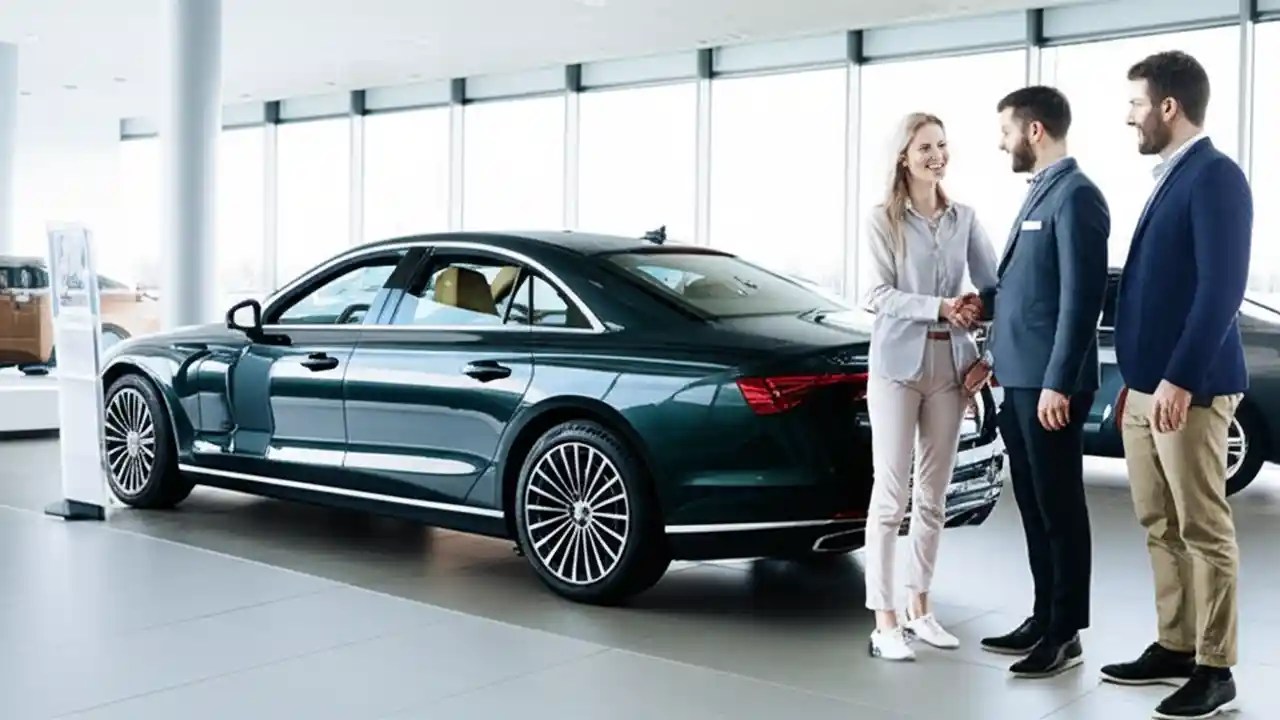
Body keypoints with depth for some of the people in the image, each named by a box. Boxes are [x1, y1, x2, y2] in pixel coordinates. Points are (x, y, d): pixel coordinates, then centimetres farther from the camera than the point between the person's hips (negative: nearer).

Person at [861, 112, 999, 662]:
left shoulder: (963, 218, 10)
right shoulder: (883, 219, -1)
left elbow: (994, 283, 7)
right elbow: (878, 295, -7)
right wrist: (939, 307, -19)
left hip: (950, 363, 4)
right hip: (897, 364, -4)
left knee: (933, 494, 10)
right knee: (891, 493, -4)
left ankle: (919, 608, 22)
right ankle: (884, 621, 1)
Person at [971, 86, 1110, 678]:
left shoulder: (1075, 196, -13)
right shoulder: (1040, 192, 16)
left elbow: (1081, 297, -18)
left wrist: (1058, 383, -20)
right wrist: (987, 300, 6)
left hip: (1049, 382, -9)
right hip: (1020, 378, 9)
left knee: (1060, 508, 1)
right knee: (1034, 507, 15)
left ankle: (1066, 634, 12)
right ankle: (1043, 620, 25)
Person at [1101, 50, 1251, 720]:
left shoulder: (1215, 176, -11)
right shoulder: (1169, 179, 17)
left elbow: (1221, 289, -19)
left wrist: (1179, 380, -22)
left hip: (1188, 388, -9)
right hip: (1147, 387, 9)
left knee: (1204, 531, 0)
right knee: (1161, 529, 14)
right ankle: (1174, 648, 24)